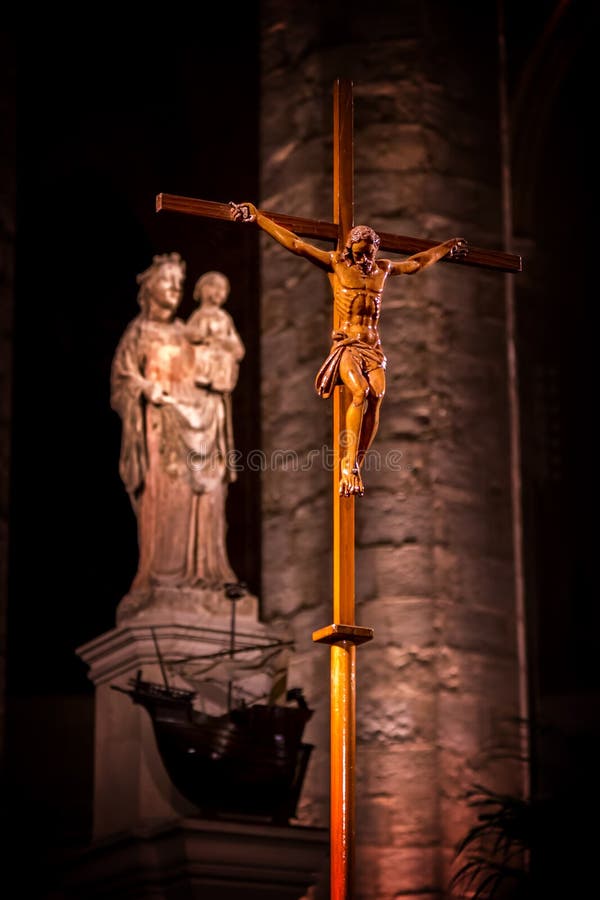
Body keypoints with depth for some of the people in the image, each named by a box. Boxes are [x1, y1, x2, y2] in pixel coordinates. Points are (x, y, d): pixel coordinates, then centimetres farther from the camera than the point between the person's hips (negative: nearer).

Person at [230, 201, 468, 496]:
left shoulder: (383, 269, 18)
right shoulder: (335, 264, 7)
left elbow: (415, 263, 37)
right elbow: (294, 244, 4)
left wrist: (445, 248, 48)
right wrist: (257, 217, 2)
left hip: (373, 347, 4)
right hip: (346, 345, -4)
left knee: (376, 395, -22)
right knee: (360, 391, -29)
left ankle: (355, 468, -20)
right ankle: (349, 466, -26)